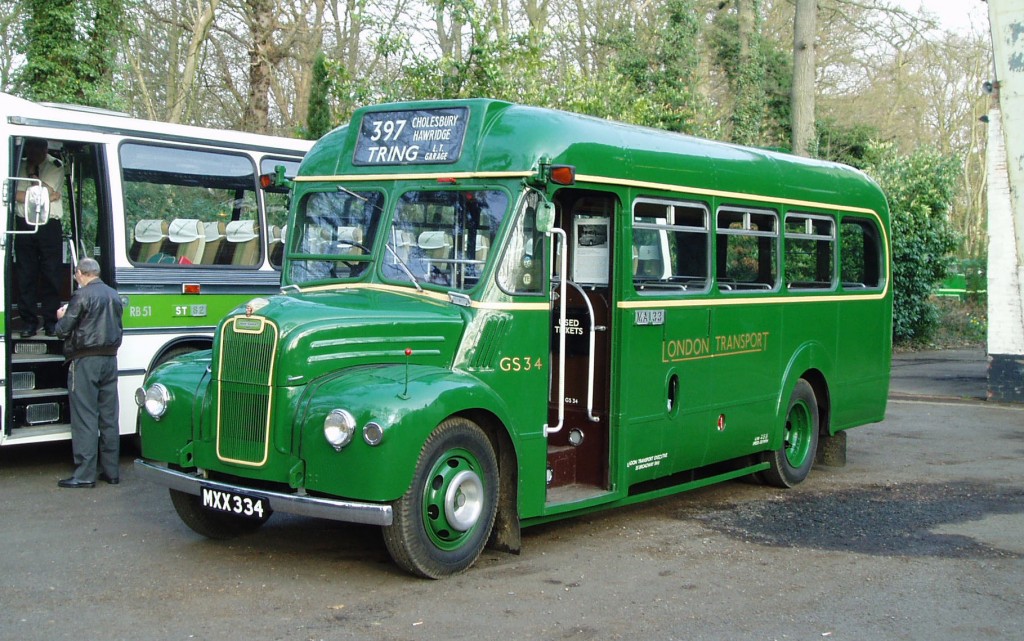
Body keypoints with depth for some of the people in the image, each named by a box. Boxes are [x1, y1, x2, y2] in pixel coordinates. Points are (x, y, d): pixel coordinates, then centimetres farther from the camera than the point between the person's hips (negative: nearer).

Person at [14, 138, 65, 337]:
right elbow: (16, 195, -4)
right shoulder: (19, 166, 8)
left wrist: (33, 175, -4)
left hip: (50, 226, -1)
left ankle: (51, 321, 7)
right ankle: (28, 321, 7)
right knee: (25, 274, 1)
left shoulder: (55, 167, 4)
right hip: (24, 225, 2)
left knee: (51, 274, -1)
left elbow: (50, 192, -9)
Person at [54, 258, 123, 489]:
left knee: (85, 418, -4)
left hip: (86, 361, -7)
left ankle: (85, 475, -4)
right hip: (110, 360, 7)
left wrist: (61, 317, 11)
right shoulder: (114, 296, 11)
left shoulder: (82, 295, -11)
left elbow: (64, 330, -9)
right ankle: (111, 471, 13)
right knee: (109, 417, 9)